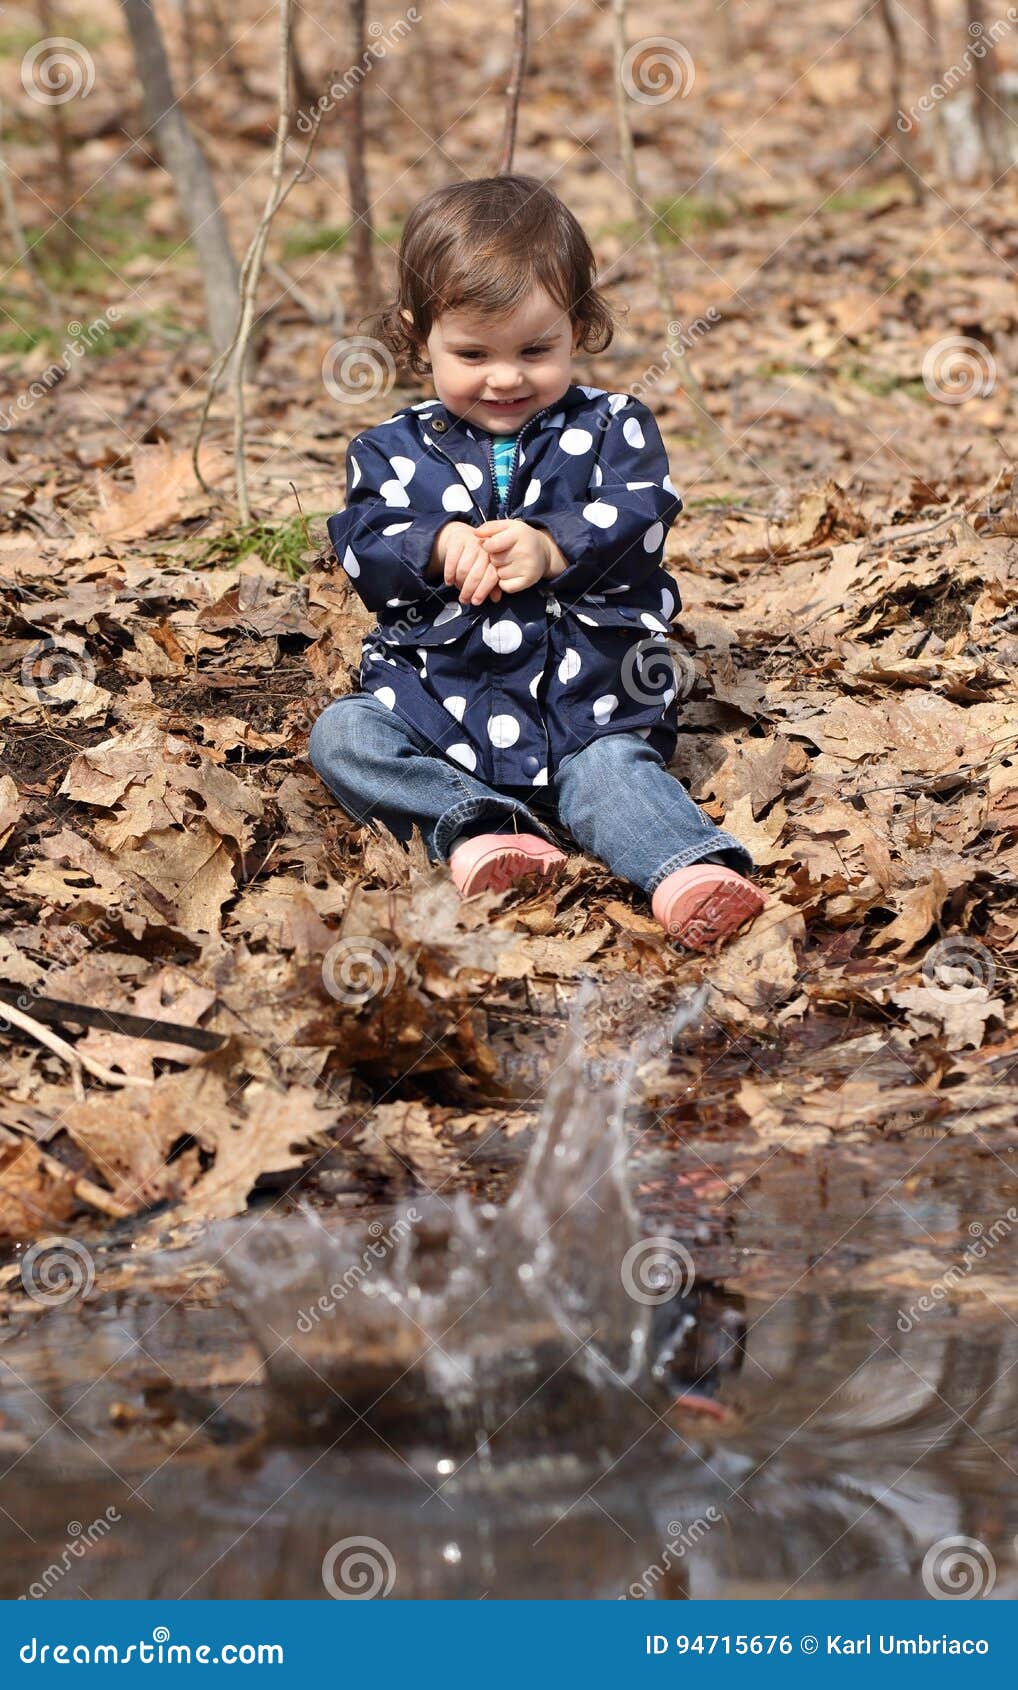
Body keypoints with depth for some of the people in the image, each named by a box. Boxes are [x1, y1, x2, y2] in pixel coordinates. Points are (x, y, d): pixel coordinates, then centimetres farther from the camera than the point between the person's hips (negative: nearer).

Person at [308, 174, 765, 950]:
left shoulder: (611, 427, 7)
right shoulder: (393, 449, 10)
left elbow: (640, 516, -9)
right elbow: (362, 548, -2)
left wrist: (553, 547, -28)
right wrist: (437, 547, -24)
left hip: (590, 694, -2)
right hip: (434, 691, 3)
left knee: (613, 771, -29)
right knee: (342, 734, -20)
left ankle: (688, 872, -50)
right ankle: (474, 825, -35)